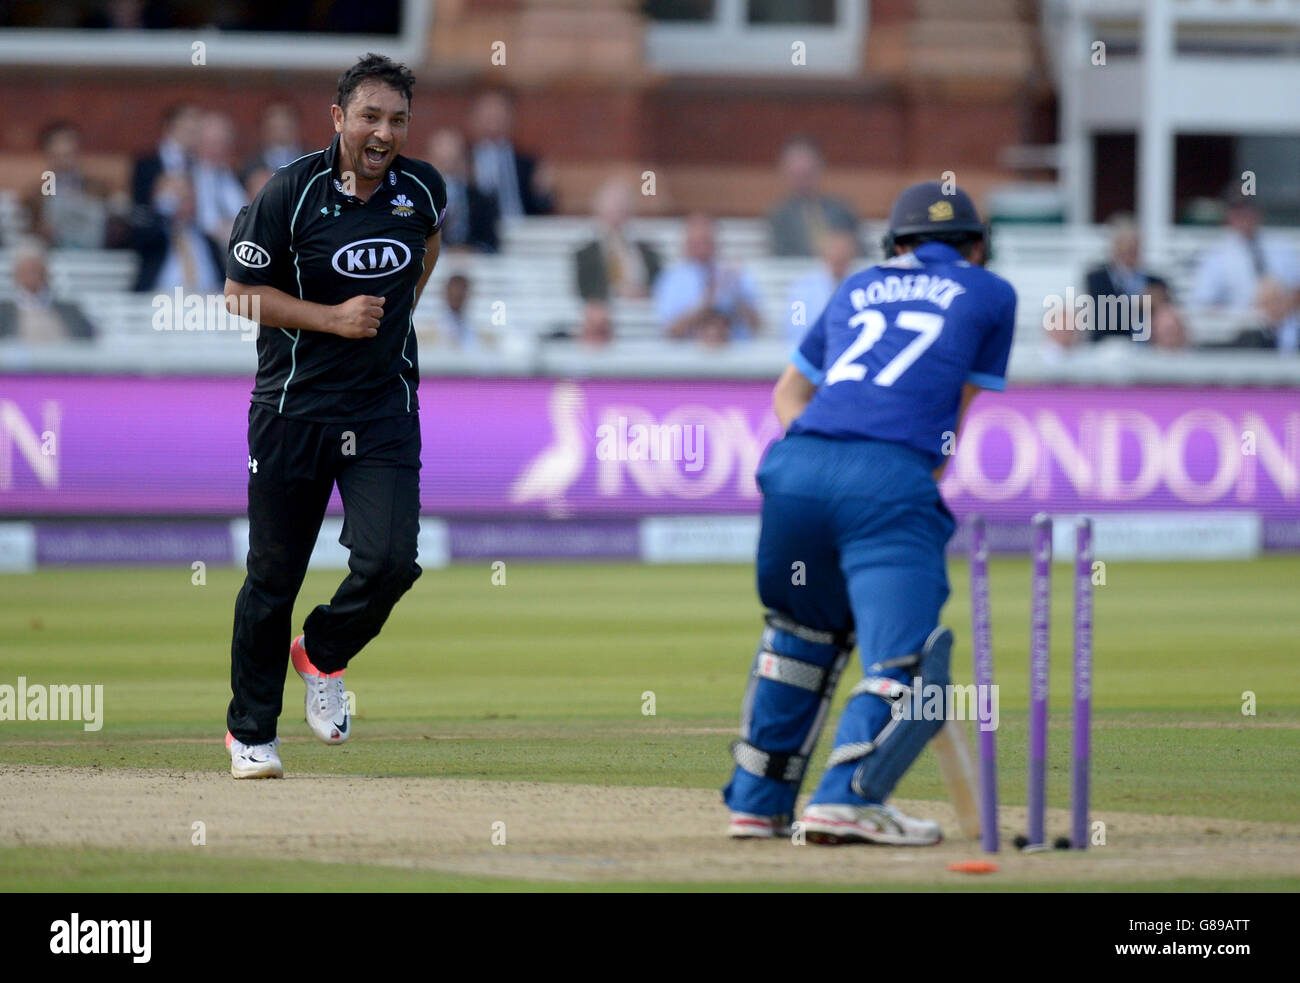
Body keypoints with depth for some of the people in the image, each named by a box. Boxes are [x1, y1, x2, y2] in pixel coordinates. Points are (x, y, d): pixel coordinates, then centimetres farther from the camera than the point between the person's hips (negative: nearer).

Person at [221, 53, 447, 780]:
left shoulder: (422, 188, 1)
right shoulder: (291, 193, -11)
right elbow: (240, 291, -7)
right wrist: (333, 319, -16)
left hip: (385, 411, 3)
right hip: (292, 410, -2)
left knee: (391, 561, -13)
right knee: (274, 574, 4)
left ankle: (323, 655, 18)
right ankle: (252, 731, 19)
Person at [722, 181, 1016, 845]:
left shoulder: (857, 289, 31)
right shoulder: (990, 294, 21)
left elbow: (789, 393, 36)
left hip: (793, 466, 5)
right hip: (892, 479, -5)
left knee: (804, 631, 24)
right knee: (902, 656, -9)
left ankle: (758, 799, 22)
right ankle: (847, 798, -29)